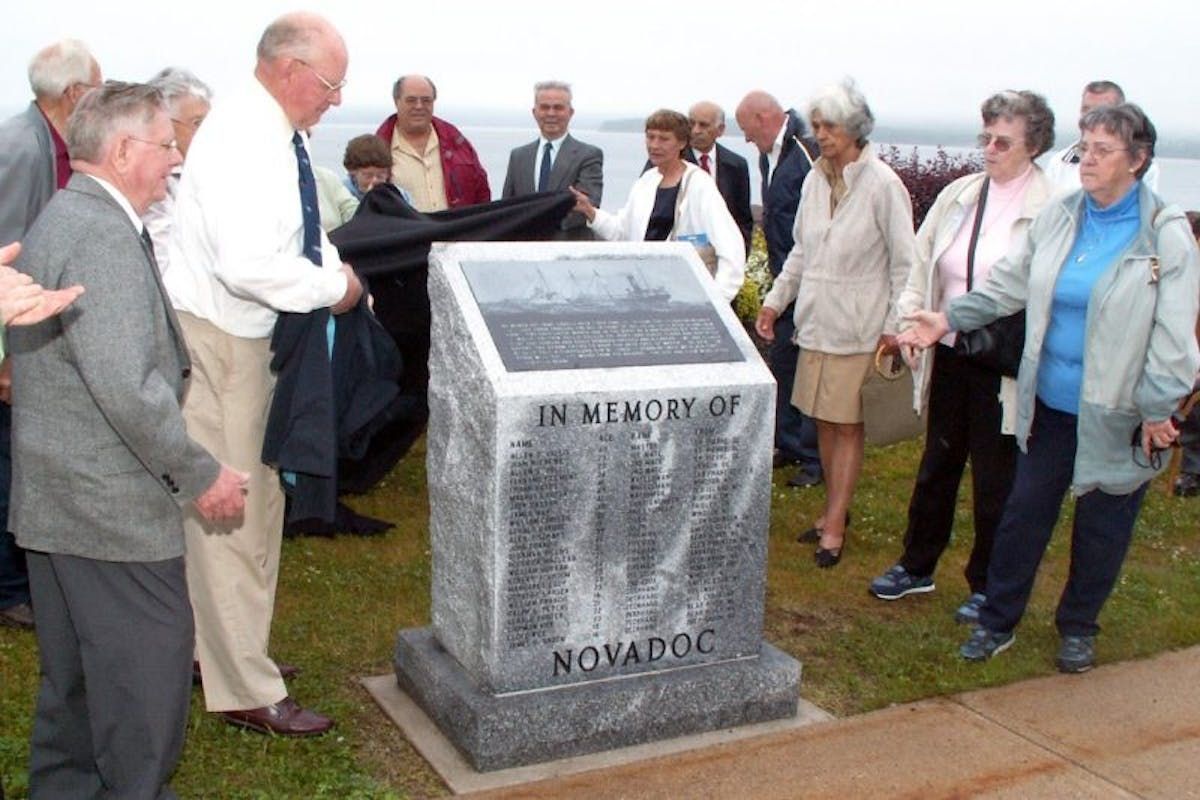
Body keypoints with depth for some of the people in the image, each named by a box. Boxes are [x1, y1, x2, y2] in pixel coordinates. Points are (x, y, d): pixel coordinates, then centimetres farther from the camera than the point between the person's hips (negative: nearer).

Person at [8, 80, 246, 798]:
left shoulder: (63, 218, 13)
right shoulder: (103, 236, -20)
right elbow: (127, 390, -26)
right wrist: (199, 476, -18)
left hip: (57, 496, 11)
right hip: (110, 503, -11)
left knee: (76, 667, 20)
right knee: (151, 658, 1)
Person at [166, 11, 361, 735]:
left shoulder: (282, 136, 8)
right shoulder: (241, 138, -22)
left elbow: (304, 231, 22)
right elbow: (249, 264, -32)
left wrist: (337, 268, 3)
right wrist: (333, 288, -19)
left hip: (252, 338, 10)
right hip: (214, 341, -10)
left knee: (257, 503, 19)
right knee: (230, 511, -2)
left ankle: (230, 650, 37)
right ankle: (245, 691, 9)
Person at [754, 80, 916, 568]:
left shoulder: (882, 184, -12)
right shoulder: (815, 179, 6)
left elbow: (905, 263, -9)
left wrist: (894, 326, -12)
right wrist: (776, 300, 12)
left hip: (857, 326, -6)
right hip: (815, 320, 6)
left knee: (847, 426, 2)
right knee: (823, 421, 12)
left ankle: (834, 527, 8)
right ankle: (835, 509, 26)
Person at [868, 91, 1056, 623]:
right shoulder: (959, 195, 4)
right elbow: (922, 265, 10)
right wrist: (909, 321, -1)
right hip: (950, 355, 5)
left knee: (995, 479, 9)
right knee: (937, 464, 19)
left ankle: (987, 587, 27)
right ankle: (917, 566, 36)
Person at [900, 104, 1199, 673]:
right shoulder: (1058, 217, 1)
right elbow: (1009, 284, 10)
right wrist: (949, 319, 5)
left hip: (1116, 414, -4)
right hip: (1051, 403, 4)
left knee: (1101, 528, 12)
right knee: (1024, 512, 11)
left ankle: (1078, 627, 34)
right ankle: (997, 621, 26)